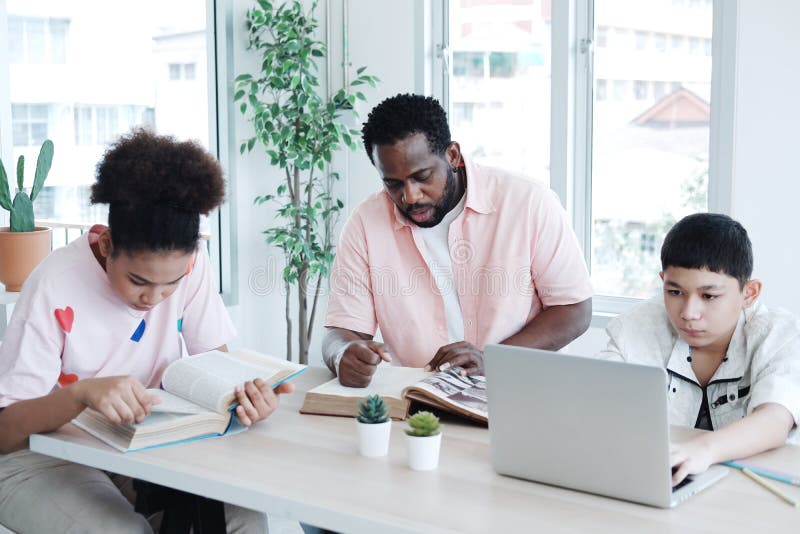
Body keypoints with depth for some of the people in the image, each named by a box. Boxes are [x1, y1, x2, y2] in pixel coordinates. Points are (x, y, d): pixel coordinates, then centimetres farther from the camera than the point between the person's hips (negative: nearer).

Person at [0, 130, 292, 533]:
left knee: (242, 501, -20)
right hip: (42, 456, -4)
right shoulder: (55, 287, -22)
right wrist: (80, 392, -43)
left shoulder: (189, 262, -11)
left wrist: (245, 390, -31)